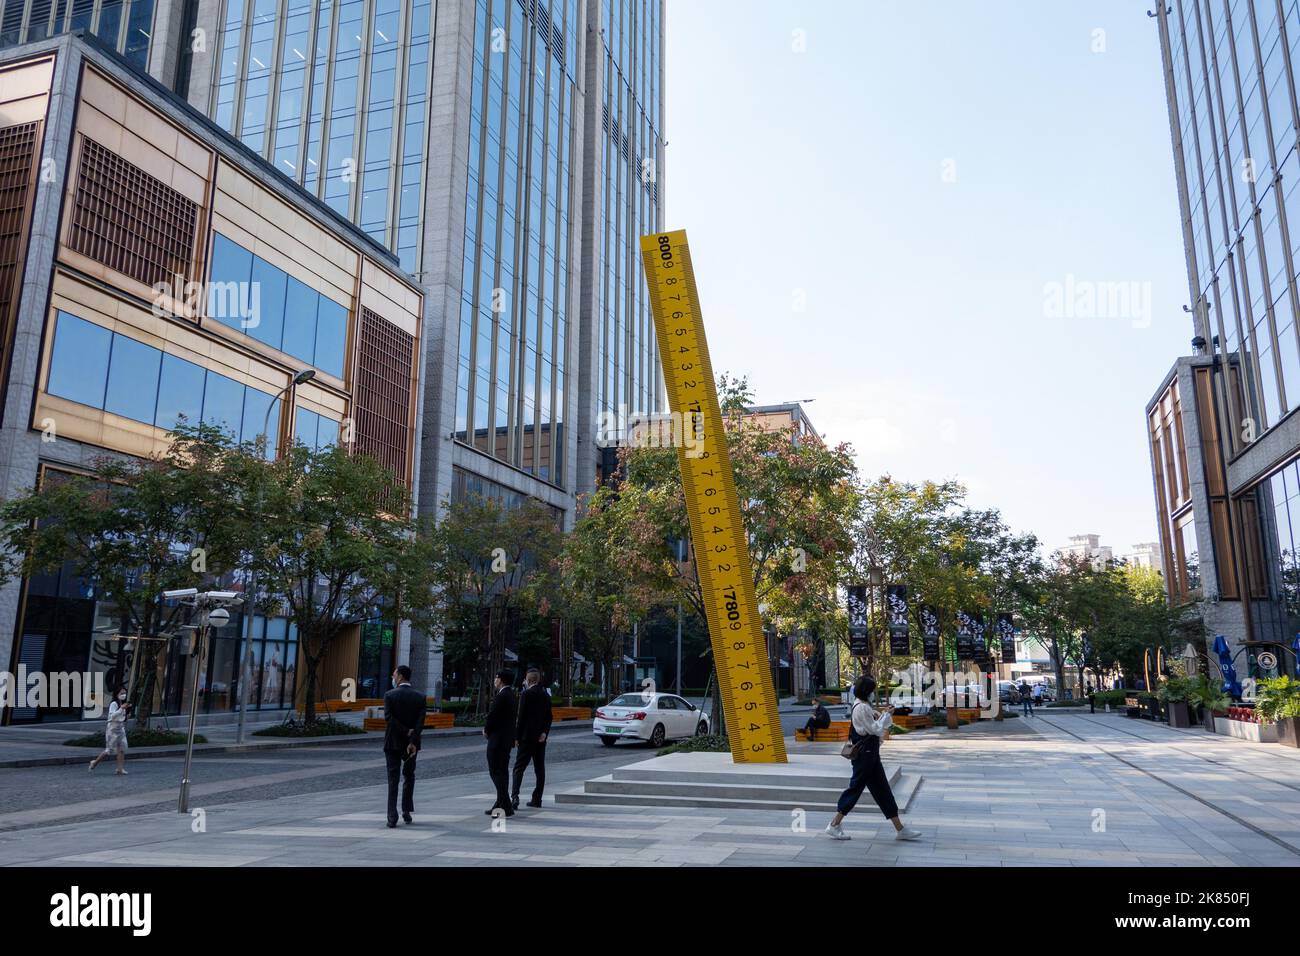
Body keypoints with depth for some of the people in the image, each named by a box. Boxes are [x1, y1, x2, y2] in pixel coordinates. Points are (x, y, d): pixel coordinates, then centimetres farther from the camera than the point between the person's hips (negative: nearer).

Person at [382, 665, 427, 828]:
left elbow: (389, 717, -19)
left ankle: (392, 817, -3)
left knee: (393, 780, 3)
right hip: (411, 743, 2)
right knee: (409, 776, 21)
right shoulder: (420, 697, -2)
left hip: (392, 743, -2)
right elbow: (420, 722, -12)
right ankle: (407, 811, 19)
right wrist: (412, 741, -17)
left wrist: (405, 732, -14)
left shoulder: (389, 695, -7)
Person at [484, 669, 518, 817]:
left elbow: (492, 716, -19)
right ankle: (502, 804, 24)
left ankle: (505, 807, -8)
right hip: (507, 738, 10)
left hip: (498, 739, -10)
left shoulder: (501, 696, -19)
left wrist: (486, 730, -1)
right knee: (502, 772, 16)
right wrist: (488, 728, 8)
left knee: (496, 772, -6)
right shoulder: (511, 695, 13)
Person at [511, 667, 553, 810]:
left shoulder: (526, 694, -11)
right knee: (540, 769, 10)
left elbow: (522, 717, -12)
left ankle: (515, 797, -17)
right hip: (541, 738, 6)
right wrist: (545, 732, -2)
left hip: (527, 737, -6)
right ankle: (537, 799, 12)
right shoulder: (546, 695, 10)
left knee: (519, 767, -4)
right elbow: (549, 717, 6)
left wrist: (517, 737, -8)